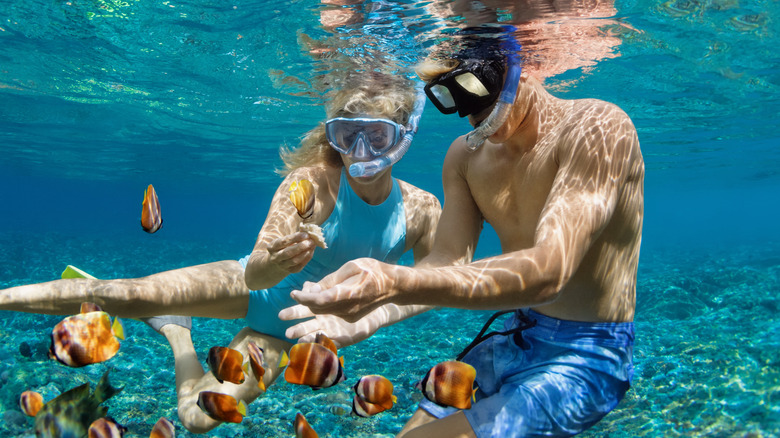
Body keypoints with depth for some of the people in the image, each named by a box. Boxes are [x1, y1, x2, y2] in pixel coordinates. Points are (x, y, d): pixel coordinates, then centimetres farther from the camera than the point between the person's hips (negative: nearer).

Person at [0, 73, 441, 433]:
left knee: (199, 417, 2)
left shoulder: (422, 208, -20)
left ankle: (174, 327, 29)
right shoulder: (311, 183, -28)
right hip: (249, 288, -2)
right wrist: (274, 264, -57)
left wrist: (375, 318, -24)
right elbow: (253, 273, -32)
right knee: (127, 295, -21)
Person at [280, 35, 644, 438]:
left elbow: (549, 271, -32)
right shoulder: (465, 155, 2)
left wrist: (397, 284, -43)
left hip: (584, 358, -6)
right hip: (512, 339, 7)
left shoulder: (597, 128, -20)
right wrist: (362, 309, -21)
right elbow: (448, 260, -2)